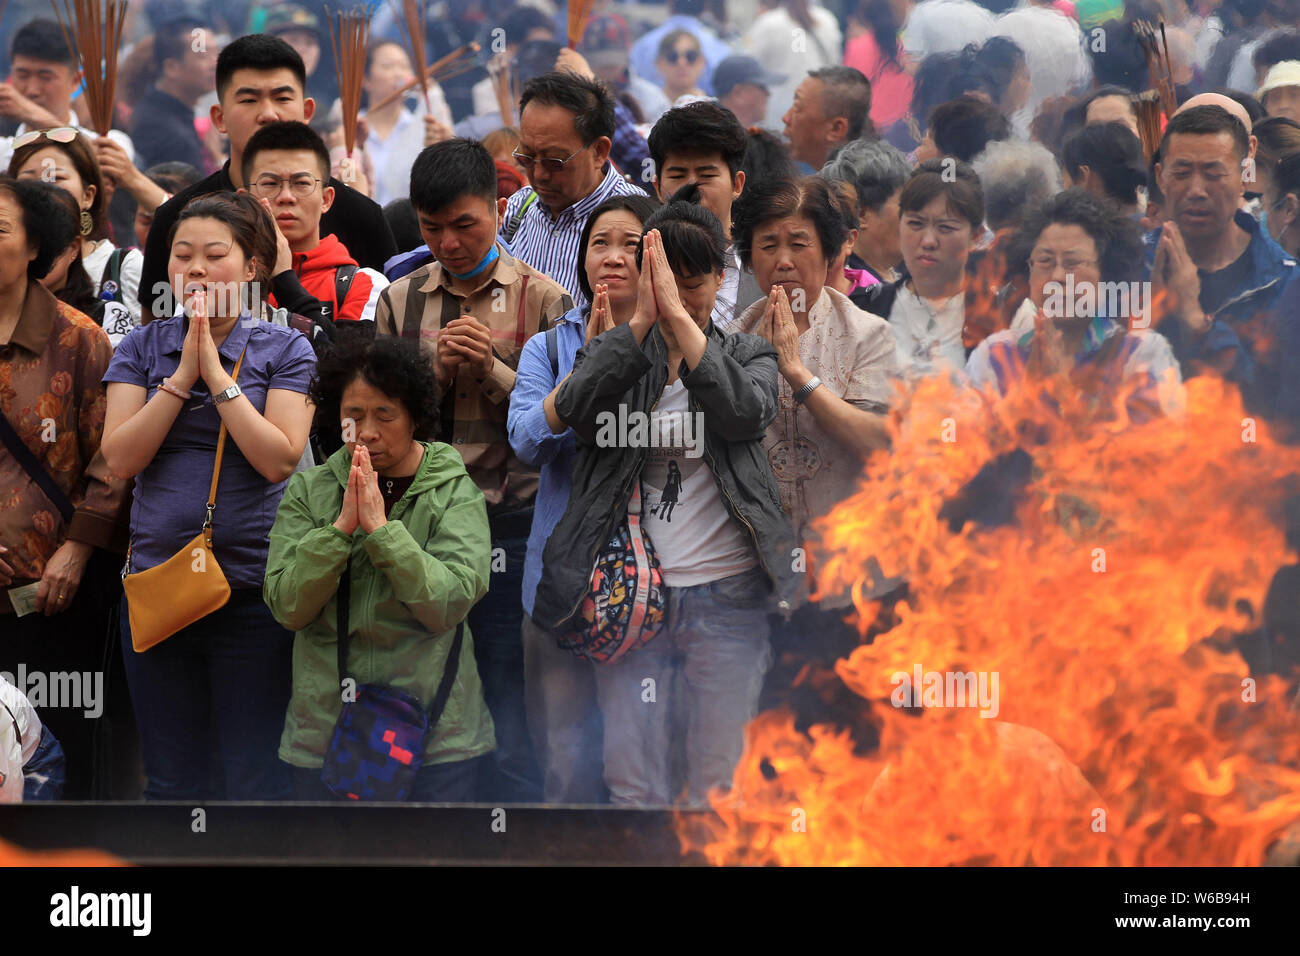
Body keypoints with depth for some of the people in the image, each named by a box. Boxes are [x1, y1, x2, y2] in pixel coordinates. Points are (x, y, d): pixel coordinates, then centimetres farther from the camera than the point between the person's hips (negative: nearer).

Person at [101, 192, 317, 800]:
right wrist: (183, 374, -9)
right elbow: (120, 458, -3)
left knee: (256, 785, 0)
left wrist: (216, 372, -12)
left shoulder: (285, 350, 1)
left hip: (253, 584, -3)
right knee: (172, 785, 8)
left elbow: (278, 458, -11)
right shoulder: (143, 348, 8)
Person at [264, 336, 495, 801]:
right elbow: (287, 606, -5)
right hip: (324, 730, 2)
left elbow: (448, 604, -14)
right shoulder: (308, 492, 5)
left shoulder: (454, 493, -1)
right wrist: (341, 526, -14)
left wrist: (381, 527, -18)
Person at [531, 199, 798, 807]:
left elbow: (747, 413, -16)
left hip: (725, 595, 0)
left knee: (716, 783, 2)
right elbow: (574, 411, -14)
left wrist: (678, 316, -22)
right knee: (631, 783, -1)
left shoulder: (747, 354, 8)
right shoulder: (614, 352, 8)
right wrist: (643, 320, -23)